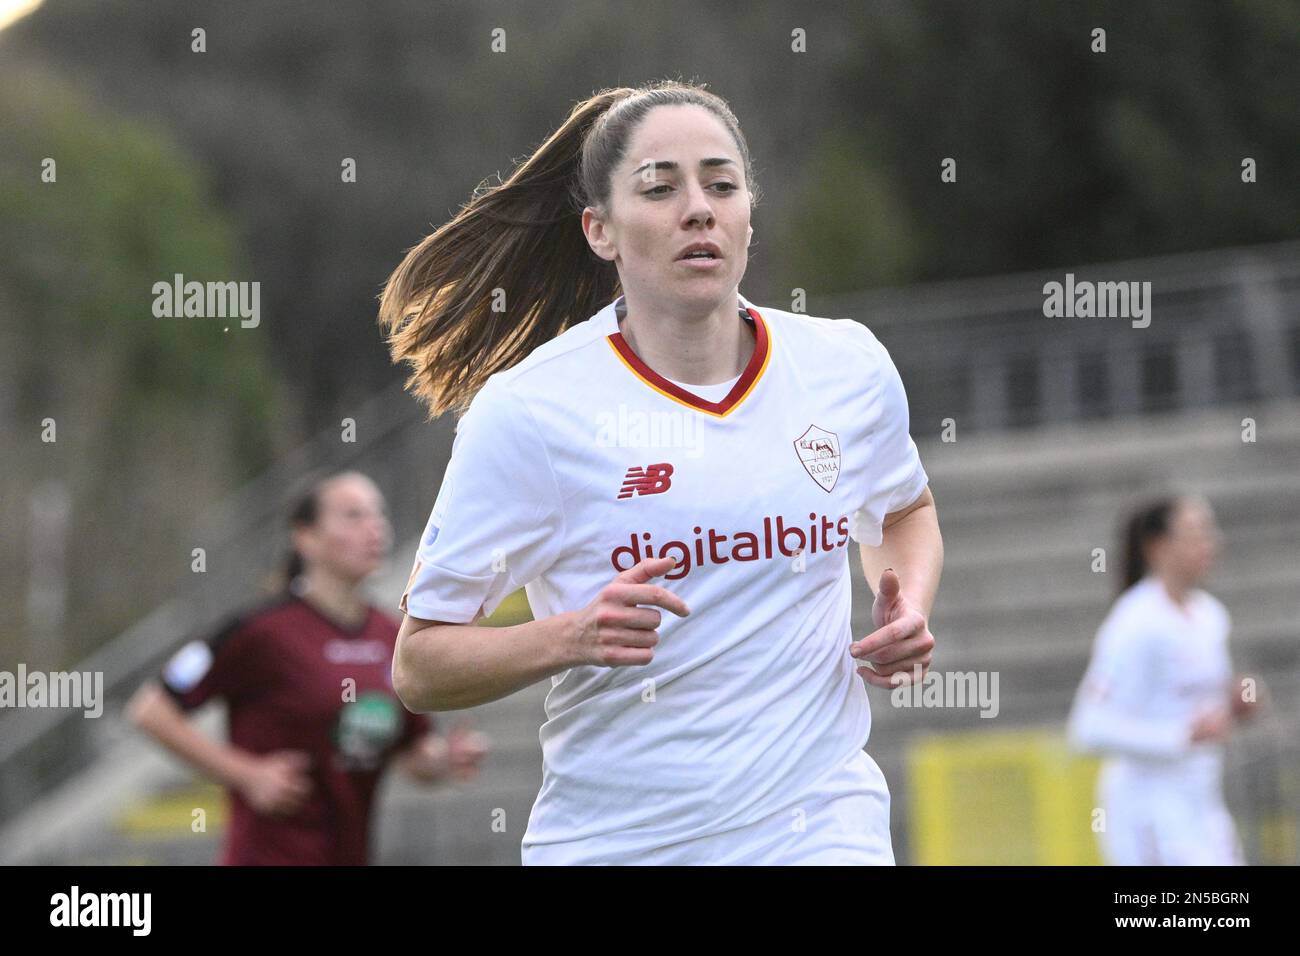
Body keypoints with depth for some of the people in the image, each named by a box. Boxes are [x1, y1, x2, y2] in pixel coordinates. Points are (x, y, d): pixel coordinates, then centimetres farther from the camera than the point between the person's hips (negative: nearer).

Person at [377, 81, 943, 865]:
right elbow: (419, 664, -7)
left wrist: (908, 609, 4)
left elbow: (907, 510, 25)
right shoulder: (526, 411, -9)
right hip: (605, 842, -1)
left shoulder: (850, 369, 1)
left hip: (818, 829, 2)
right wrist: (569, 637, -24)